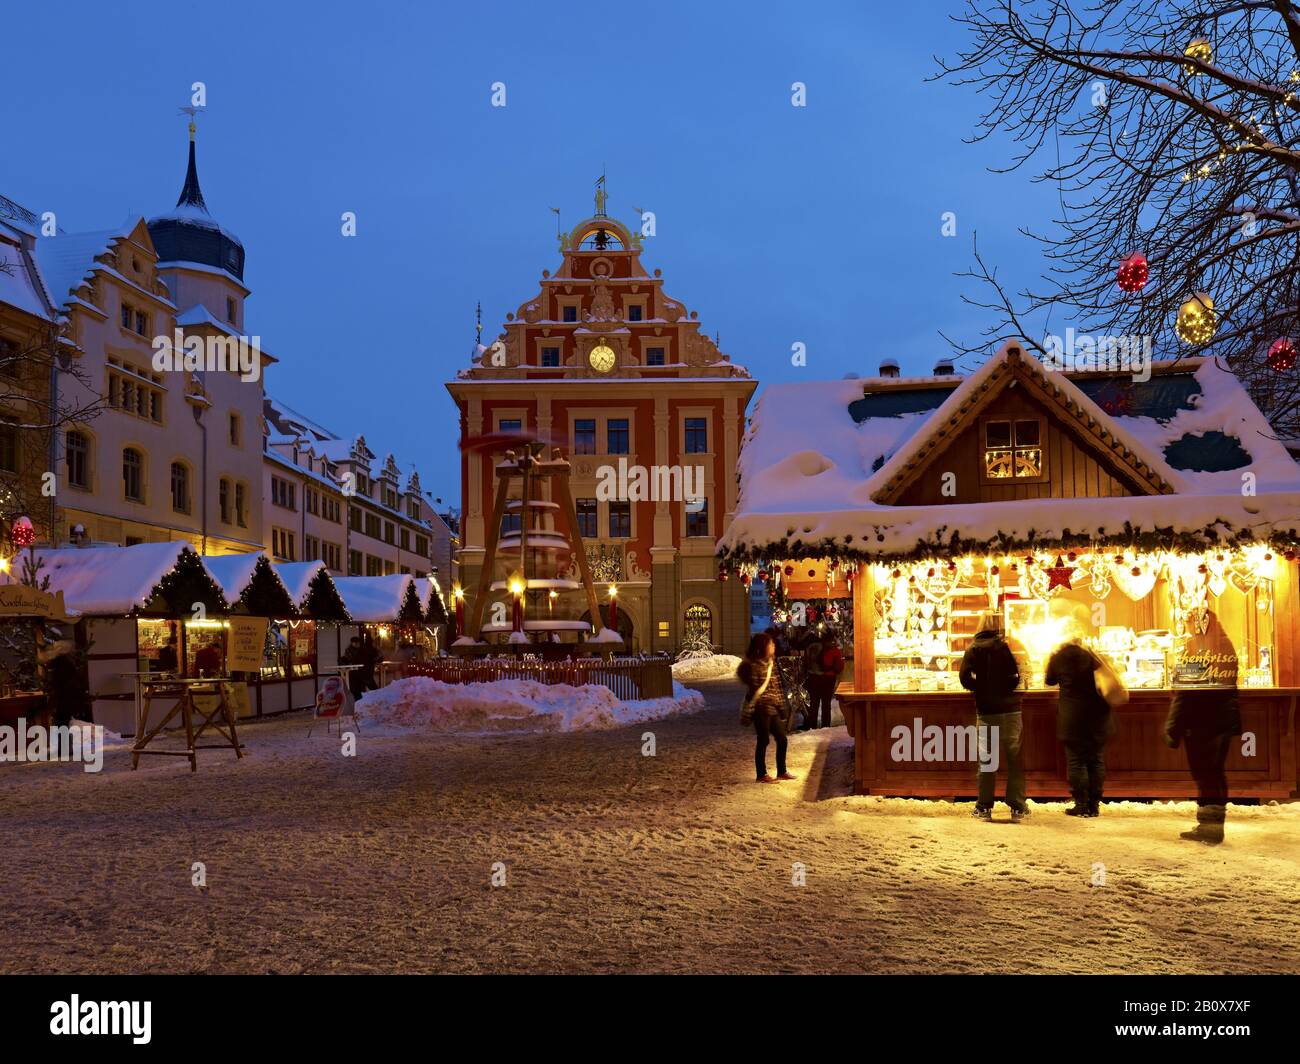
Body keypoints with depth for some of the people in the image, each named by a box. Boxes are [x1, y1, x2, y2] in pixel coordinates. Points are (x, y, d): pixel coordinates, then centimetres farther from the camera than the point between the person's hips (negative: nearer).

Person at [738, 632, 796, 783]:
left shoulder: (770, 662, 11)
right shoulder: (753, 666, -13)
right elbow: (756, 691, -15)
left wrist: (782, 708, 13)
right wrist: (768, 676, -21)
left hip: (774, 709, 8)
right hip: (762, 710, -8)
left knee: (782, 739, 10)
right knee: (763, 741, -1)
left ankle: (781, 772, 23)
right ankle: (761, 775, 10)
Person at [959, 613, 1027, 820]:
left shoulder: (973, 649, 2)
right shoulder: (1005, 646, -4)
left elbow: (965, 678, -8)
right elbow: (1016, 676, -13)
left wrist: (981, 688, 9)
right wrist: (1004, 689, 5)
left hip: (985, 711, 2)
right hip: (1009, 708, -2)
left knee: (986, 759, 8)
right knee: (1015, 758, 6)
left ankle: (984, 807, 9)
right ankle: (1017, 806, 7)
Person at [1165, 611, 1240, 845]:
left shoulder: (1193, 649, -13)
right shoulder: (1228, 649, 7)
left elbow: (1184, 693, -15)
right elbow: (1231, 689, 13)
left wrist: (1173, 728, -12)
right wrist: (1234, 724, 19)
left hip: (1199, 723, -6)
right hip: (1224, 722, 6)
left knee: (1203, 773, 0)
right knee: (1216, 772, 13)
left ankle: (1208, 826, 2)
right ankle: (1213, 826, 17)